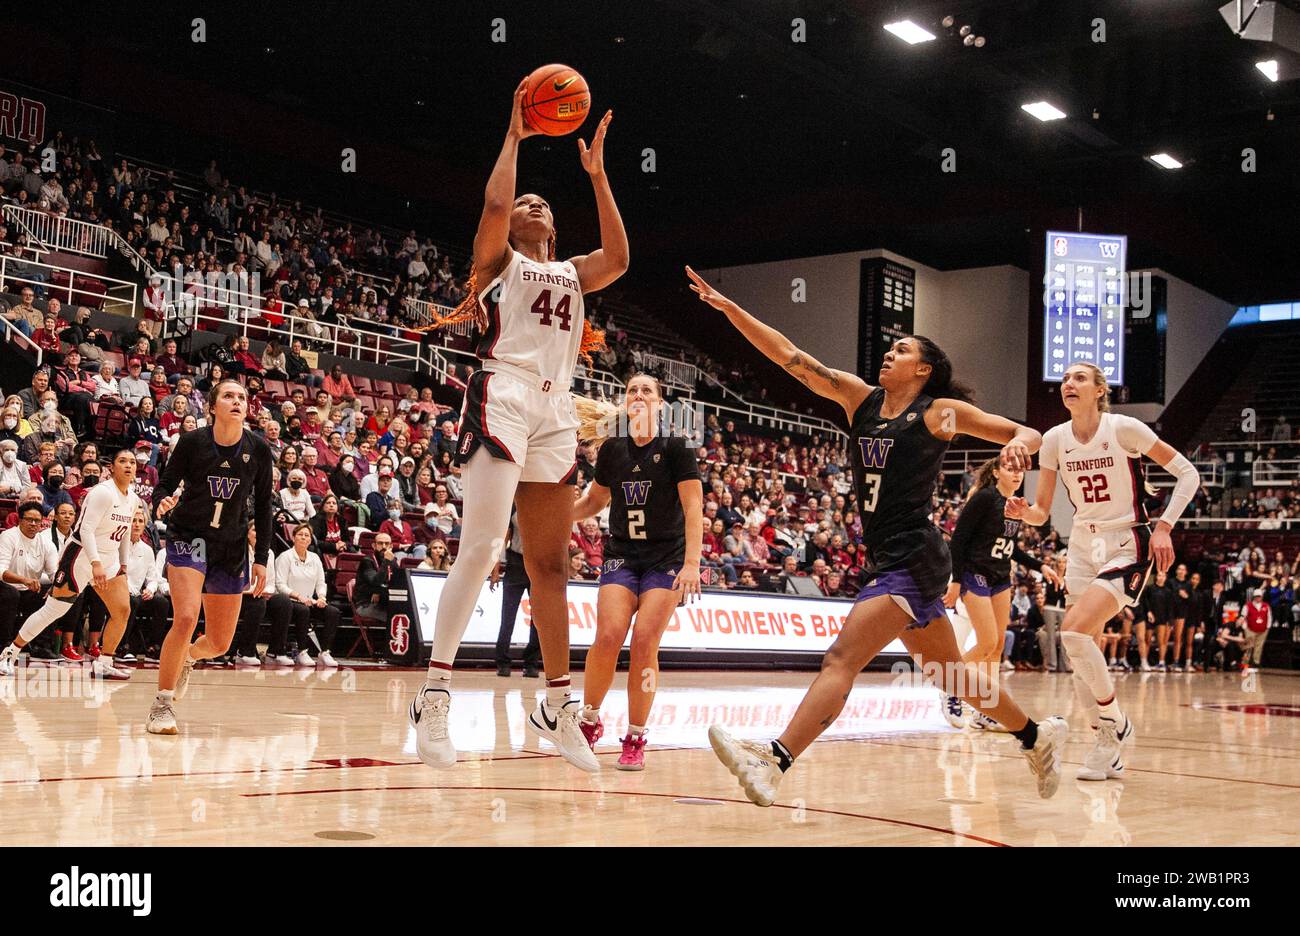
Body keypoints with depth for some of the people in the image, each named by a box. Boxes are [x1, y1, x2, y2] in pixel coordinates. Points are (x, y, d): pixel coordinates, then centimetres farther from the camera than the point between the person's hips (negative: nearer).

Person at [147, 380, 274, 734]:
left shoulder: (258, 449, -4)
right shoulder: (192, 442, -10)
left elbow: (263, 506, 4)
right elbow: (166, 483, -1)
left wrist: (261, 558, 2)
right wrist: (161, 503, -25)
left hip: (232, 547, 3)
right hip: (189, 537, -3)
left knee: (220, 644, 7)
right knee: (185, 618, -25)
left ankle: (188, 657, 45)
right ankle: (163, 705, -8)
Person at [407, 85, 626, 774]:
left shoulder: (570, 273, 25)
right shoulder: (498, 258, 12)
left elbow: (618, 259, 6)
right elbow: (494, 204, -9)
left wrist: (596, 172, 8)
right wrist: (515, 133, 1)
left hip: (556, 413, 6)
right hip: (502, 399, -6)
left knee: (550, 564, 7)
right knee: (481, 549, -18)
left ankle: (557, 706, 11)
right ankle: (434, 694, -17)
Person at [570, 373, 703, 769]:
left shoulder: (675, 448, -4)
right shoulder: (612, 450, 6)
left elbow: (693, 507, -10)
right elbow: (593, 501, 19)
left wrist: (691, 563, -20)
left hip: (666, 560, -2)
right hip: (621, 556, 2)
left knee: (645, 641, -15)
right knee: (609, 634, -18)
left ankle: (635, 739, -2)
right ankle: (590, 719, 3)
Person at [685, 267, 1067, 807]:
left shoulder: (940, 412, -2)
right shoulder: (861, 399, 11)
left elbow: (1030, 434, 1)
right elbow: (788, 356, 6)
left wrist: (1021, 442, -23)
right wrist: (728, 308, -1)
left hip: (914, 559, -7)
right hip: (887, 559, 7)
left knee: (842, 658, -20)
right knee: (948, 672, 19)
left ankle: (773, 762, -31)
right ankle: (1038, 736, 38)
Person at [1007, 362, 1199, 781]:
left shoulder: (1123, 428, -13)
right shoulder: (1055, 439, 1)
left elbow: (1187, 473, -7)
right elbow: (1041, 513, 3)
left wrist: (1163, 527, -16)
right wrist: (1022, 511, -19)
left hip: (1126, 546, -6)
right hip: (1082, 546, 6)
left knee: (1075, 631, -23)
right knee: (1079, 653, 3)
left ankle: (1116, 725, -1)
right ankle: (1110, 749, 18)